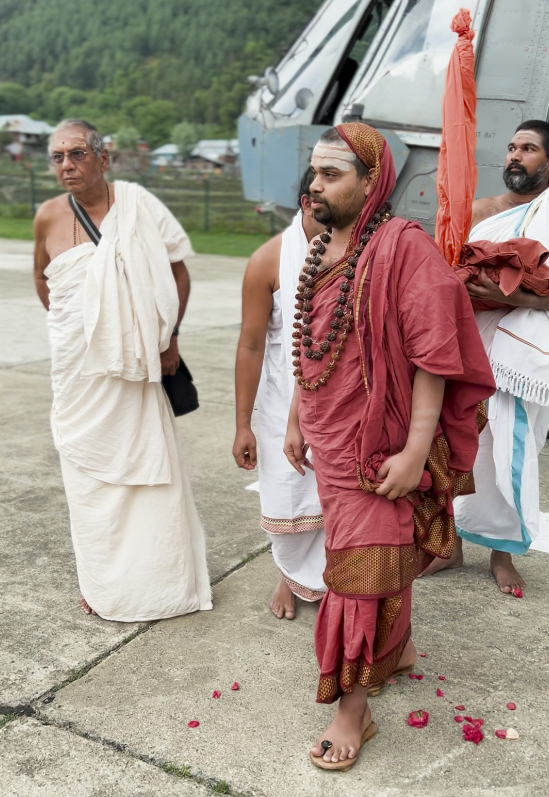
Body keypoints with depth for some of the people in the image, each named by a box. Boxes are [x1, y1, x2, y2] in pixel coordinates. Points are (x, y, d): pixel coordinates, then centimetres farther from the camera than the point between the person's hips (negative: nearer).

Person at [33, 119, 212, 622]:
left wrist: (169, 337, -5)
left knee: (150, 462, 5)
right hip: (78, 368, 2)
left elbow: (177, 272, -1)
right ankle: (102, 580, 26)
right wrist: (74, 327, 14)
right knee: (89, 467, 10)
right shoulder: (49, 217, -1)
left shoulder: (136, 204, -7)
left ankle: (163, 574, 23)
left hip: (135, 363, -2)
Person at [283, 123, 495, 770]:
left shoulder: (404, 247, -17)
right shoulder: (322, 250, 8)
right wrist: (296, 420, 18)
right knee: (385, 557, 21)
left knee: (363, 567, 2)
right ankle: (399, 649, 42)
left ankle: (353, 708, 16)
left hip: (377, 448, -7)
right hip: (328, 442, 7)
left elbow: (433, 356, -20)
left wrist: (415, 451, -22)